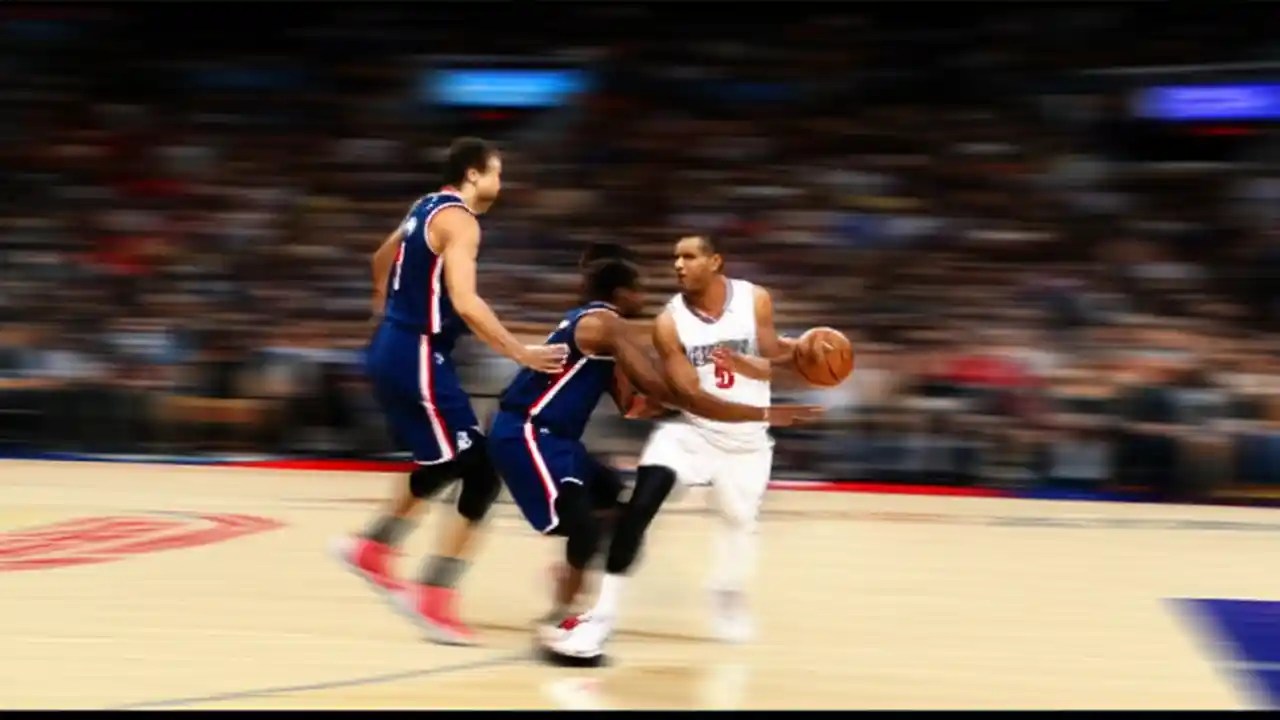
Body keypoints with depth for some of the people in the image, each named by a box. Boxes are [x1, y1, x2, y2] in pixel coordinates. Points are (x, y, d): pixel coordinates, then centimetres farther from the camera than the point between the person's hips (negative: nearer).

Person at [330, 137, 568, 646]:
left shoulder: (426, 208, 14)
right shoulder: (459, 221, -16)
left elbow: (382, 258, 32)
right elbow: (464, 302, -28)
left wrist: (388, 307, 49)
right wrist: (521, 354, -25)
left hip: (395, 352, 10)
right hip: (418, 358, -10)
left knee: (444, 463, 27)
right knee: (480, 474, -9)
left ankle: (371, 548, 35)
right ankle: (432, 598, -8)